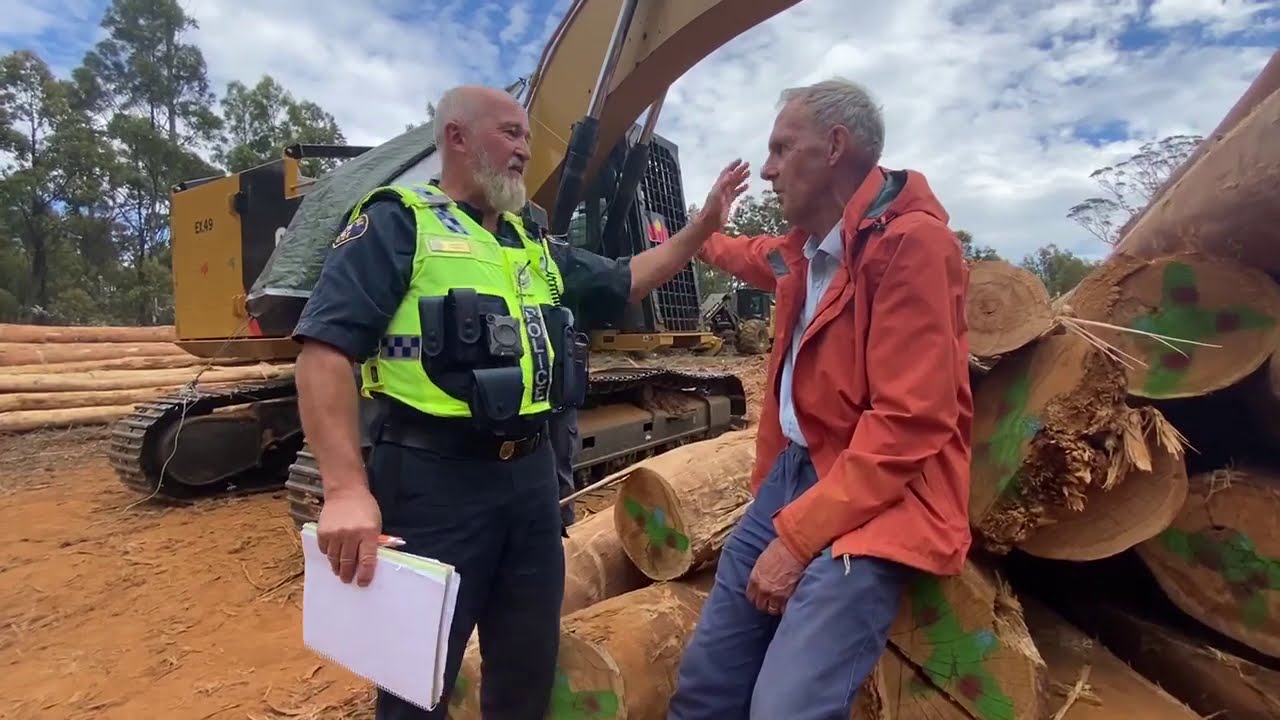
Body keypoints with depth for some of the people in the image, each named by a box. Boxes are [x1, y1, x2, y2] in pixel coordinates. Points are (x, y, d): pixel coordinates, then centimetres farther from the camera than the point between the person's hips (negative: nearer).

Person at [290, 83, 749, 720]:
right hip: (436, 478, -6)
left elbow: (625, 282, 25)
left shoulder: (532, 245, 17)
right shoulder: (398, 222, -6)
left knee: (530, 666, 20)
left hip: (531, 472, 7)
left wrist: (705, 224, 19)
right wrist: (346, 488, -24)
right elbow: (326, 348, -15)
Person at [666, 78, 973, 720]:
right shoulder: (805, 247, 10)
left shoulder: (911, 240, -16)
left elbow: (909, 422, -21)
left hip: (872, 503, -8)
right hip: (793, 474, 8)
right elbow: (759, 259, 38)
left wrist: (798, 534, -19)